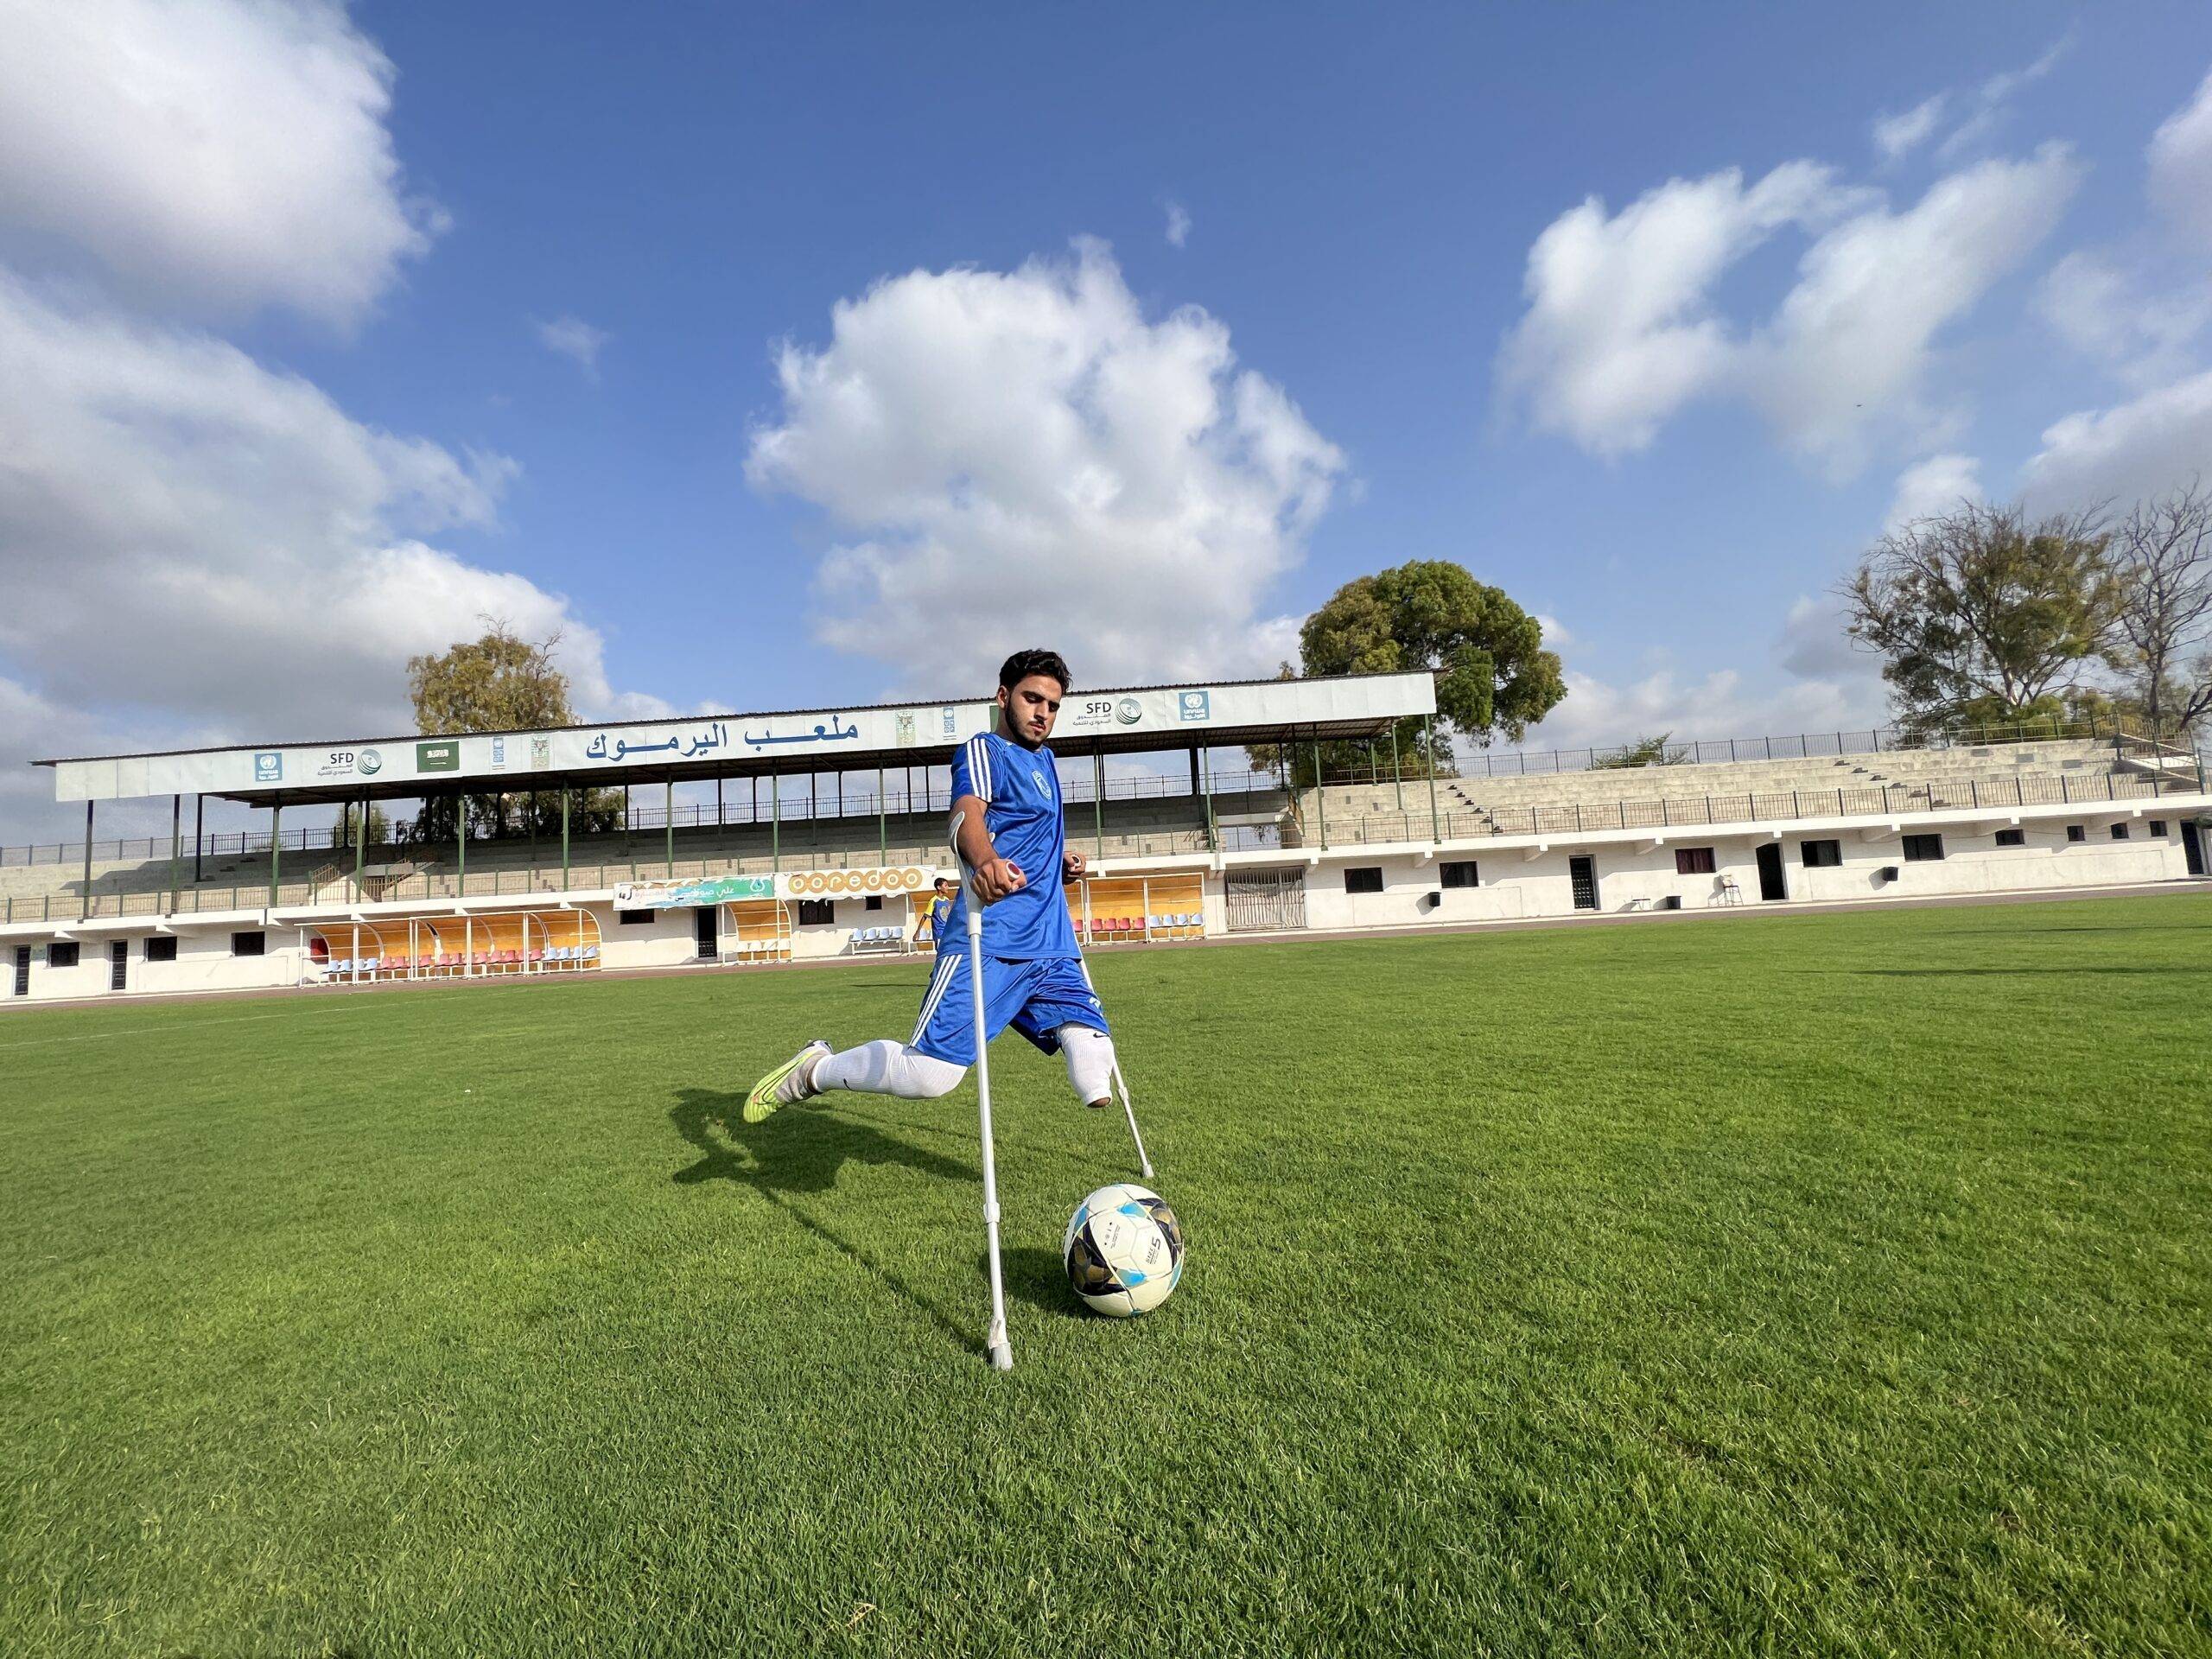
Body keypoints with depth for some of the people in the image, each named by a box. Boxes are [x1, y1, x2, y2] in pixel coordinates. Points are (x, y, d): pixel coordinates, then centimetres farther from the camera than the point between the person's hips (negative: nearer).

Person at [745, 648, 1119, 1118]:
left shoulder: (1044, 758, 23)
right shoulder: (983, 749, -1)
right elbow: (967, 814, -24)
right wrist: (985, 861, -47)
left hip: (1053, 943, 8)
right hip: (989, 942, -7)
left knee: (1093, 1056, -7)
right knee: (928, 1073, -10)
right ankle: (814, 1069, 11)